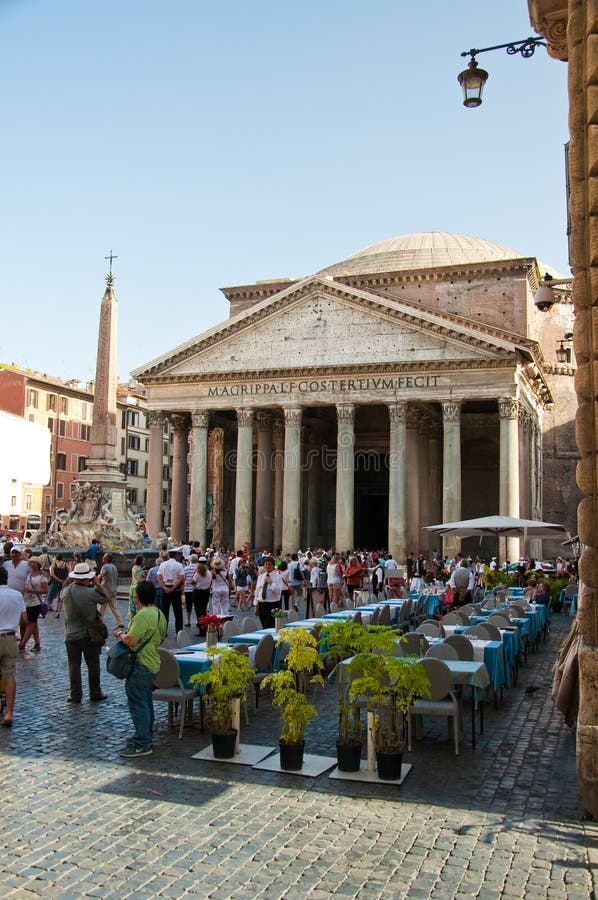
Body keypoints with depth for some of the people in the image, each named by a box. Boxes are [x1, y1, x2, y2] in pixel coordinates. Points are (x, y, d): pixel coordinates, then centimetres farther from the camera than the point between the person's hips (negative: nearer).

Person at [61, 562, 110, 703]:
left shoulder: (66, 591, -8)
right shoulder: (91, 592, -21)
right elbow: (105, 597, -5)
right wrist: (97, 583, 2)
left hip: (71, 635, 3)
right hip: (89, 634, -3)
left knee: (74, 665, 11)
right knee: (93, 665, 10)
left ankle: (75, 695, 14)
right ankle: (95, 694, 17)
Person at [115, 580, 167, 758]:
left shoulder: (142, 616, -21)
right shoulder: (159, 614, 11)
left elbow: (130, 641, -23)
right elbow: (161, 638, 20)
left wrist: (120, 634, -5)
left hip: (141, 666, -10)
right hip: (153, 663, 10)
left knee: (138, 704, -5)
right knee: (146, 702, 18)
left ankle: (142, 745, -3)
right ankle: (145, 737, 28)